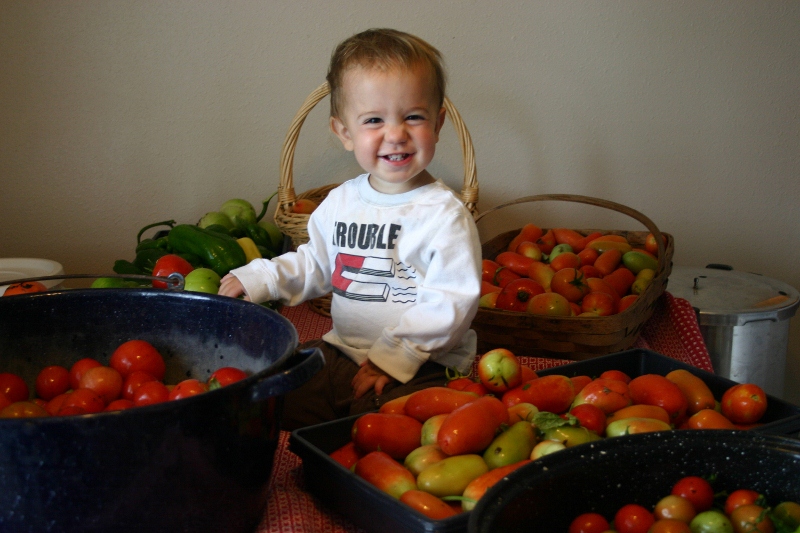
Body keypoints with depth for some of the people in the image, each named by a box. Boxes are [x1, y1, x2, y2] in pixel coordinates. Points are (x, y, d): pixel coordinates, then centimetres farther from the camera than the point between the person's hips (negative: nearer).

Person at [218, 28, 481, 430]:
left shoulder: (445, 215, -14)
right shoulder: (341, 202, 7)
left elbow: (451, 302, -17)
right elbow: (317, 264, 22)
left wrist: (394, 354, -21)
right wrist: (259, 278, 9)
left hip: (419, 366, -6)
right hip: (343, 350, 7)